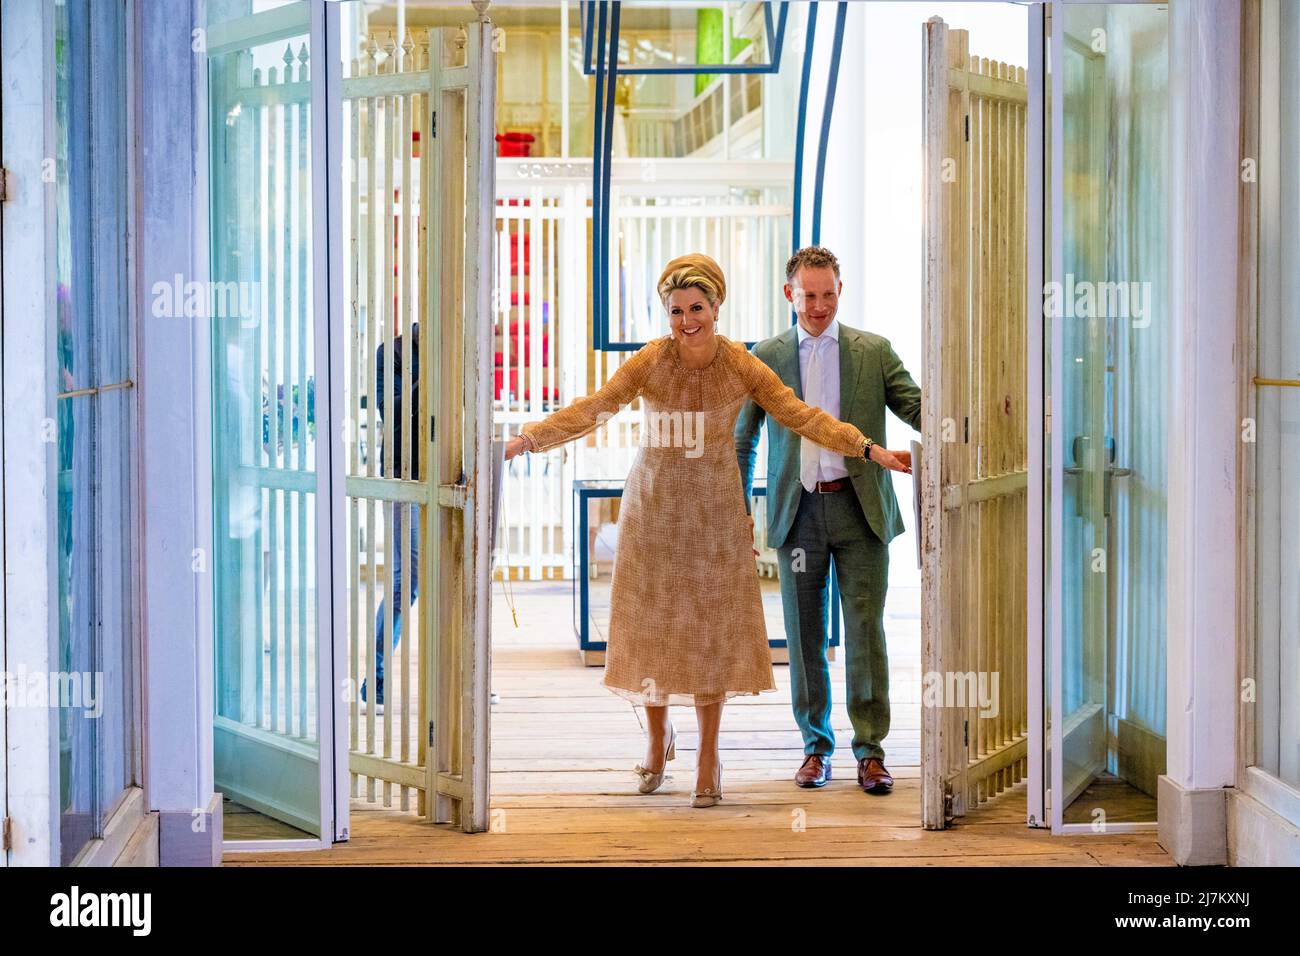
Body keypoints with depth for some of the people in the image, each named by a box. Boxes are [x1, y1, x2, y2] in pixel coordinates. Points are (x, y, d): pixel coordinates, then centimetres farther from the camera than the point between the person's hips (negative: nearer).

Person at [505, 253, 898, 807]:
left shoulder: (741, 366, -8)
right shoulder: (648, 362, -10)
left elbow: (801, 416, -8)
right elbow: (592, 409, -17)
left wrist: (869, 449, -15)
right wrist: (527, 439, -28)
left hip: (714, 511, 0)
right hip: (654, 507, 0)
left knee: (712, 628, 1)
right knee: (651, 624, 5)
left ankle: (707, 757, 12)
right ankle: (657, 738, 28)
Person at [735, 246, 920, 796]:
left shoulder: (873, 352, 6)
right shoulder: (765, 357, 8)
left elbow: (918, 409, 1)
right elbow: (742, 441, 11)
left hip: (860, 508, -1)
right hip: (798, 512, 1)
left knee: (865, 629, -3)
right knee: (805, 634, 6)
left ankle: (870, 750, 4)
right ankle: (816, 746, 17)